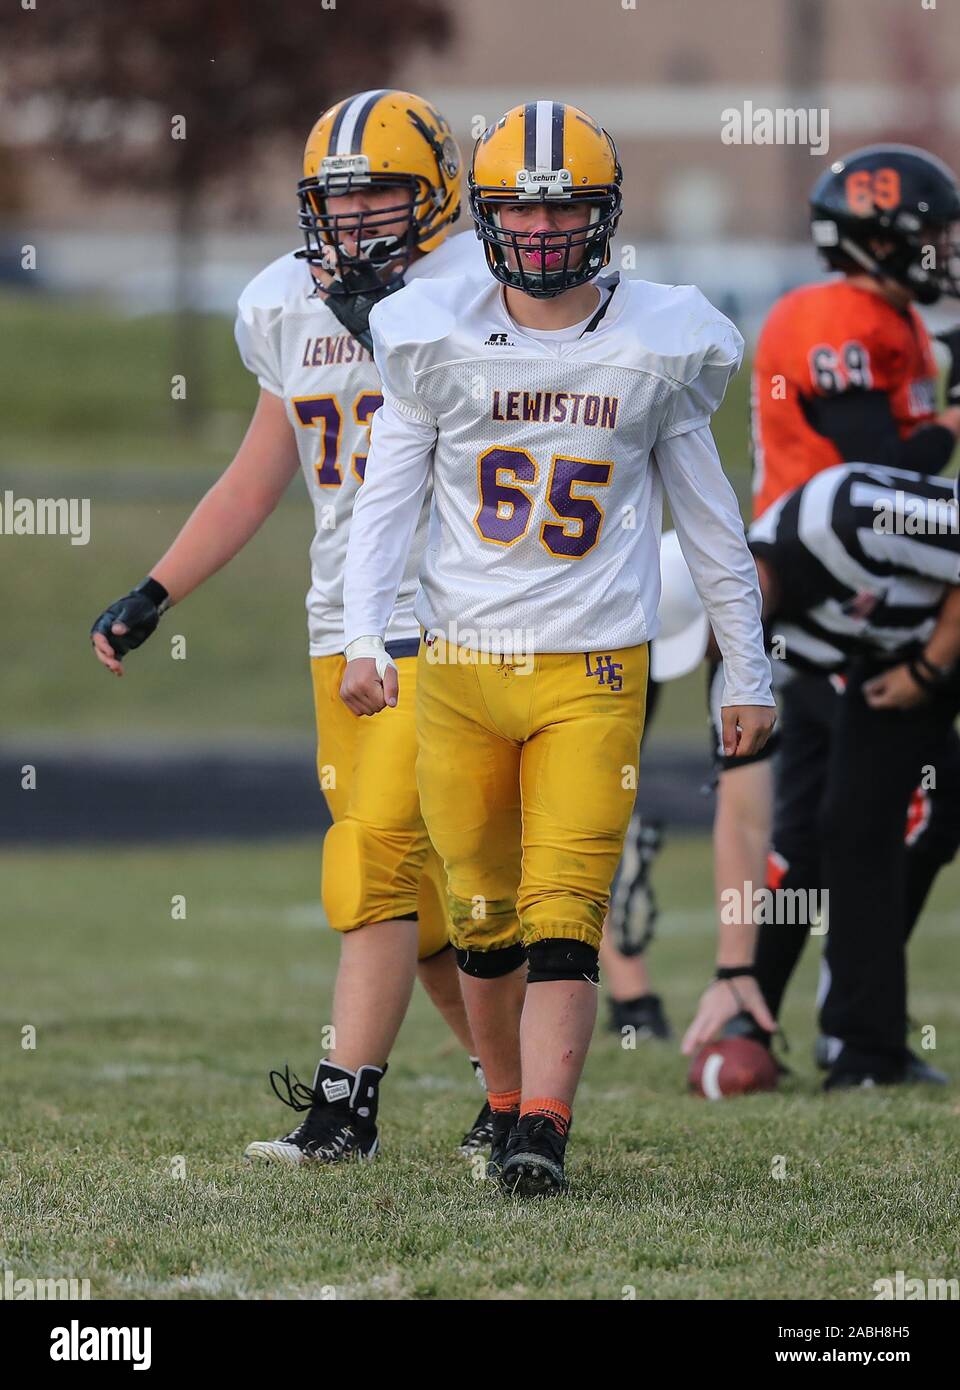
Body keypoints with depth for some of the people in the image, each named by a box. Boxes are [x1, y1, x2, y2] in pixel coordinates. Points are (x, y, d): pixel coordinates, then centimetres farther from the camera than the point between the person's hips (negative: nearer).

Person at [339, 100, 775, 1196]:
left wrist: (746, 672, 13)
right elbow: (386, 499, 3)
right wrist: (361, 640, -10)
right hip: (460, 667, 2)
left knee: (563, 917, -12)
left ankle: (542, 1136, -17)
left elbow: (708, 518, 11)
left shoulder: (655, 345, 2)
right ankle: (507, 1105, 27)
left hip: (592, 671, -2)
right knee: (482, 918, 9)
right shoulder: (438, 338, 2)